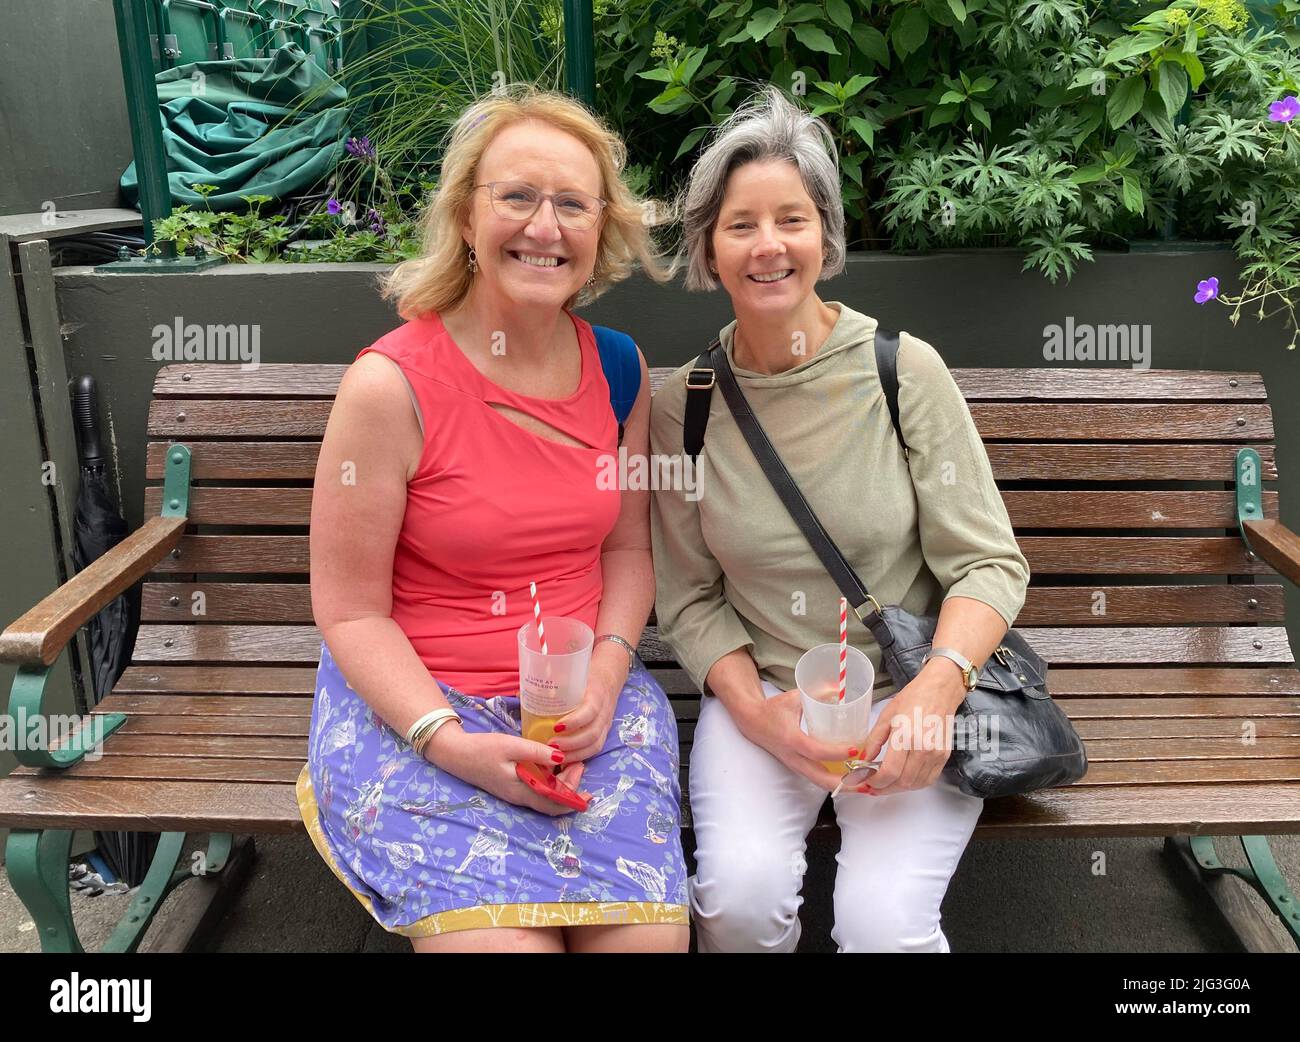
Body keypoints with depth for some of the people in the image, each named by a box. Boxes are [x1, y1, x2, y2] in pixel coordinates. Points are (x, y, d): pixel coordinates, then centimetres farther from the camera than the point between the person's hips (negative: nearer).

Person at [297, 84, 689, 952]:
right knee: (501, 935, -21)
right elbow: (351, 612, -8)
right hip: (412, 697, -3)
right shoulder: (391, 384, -13)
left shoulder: (619, 368, 2)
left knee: (650, 930, -15)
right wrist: (450, 742, -20)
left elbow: (628, 550, 9)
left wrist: (605, 673, -9)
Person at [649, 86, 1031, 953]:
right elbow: (688, 600, 2)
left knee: (884, 922, -22)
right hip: (759, 692, 1)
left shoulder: (905, 370, -7)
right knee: (742, 896, -24)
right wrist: (760, 712, -14)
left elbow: (989, 563, -6)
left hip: (907, 694, -1)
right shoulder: (682, 404, -2)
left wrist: (937, 688, -23)